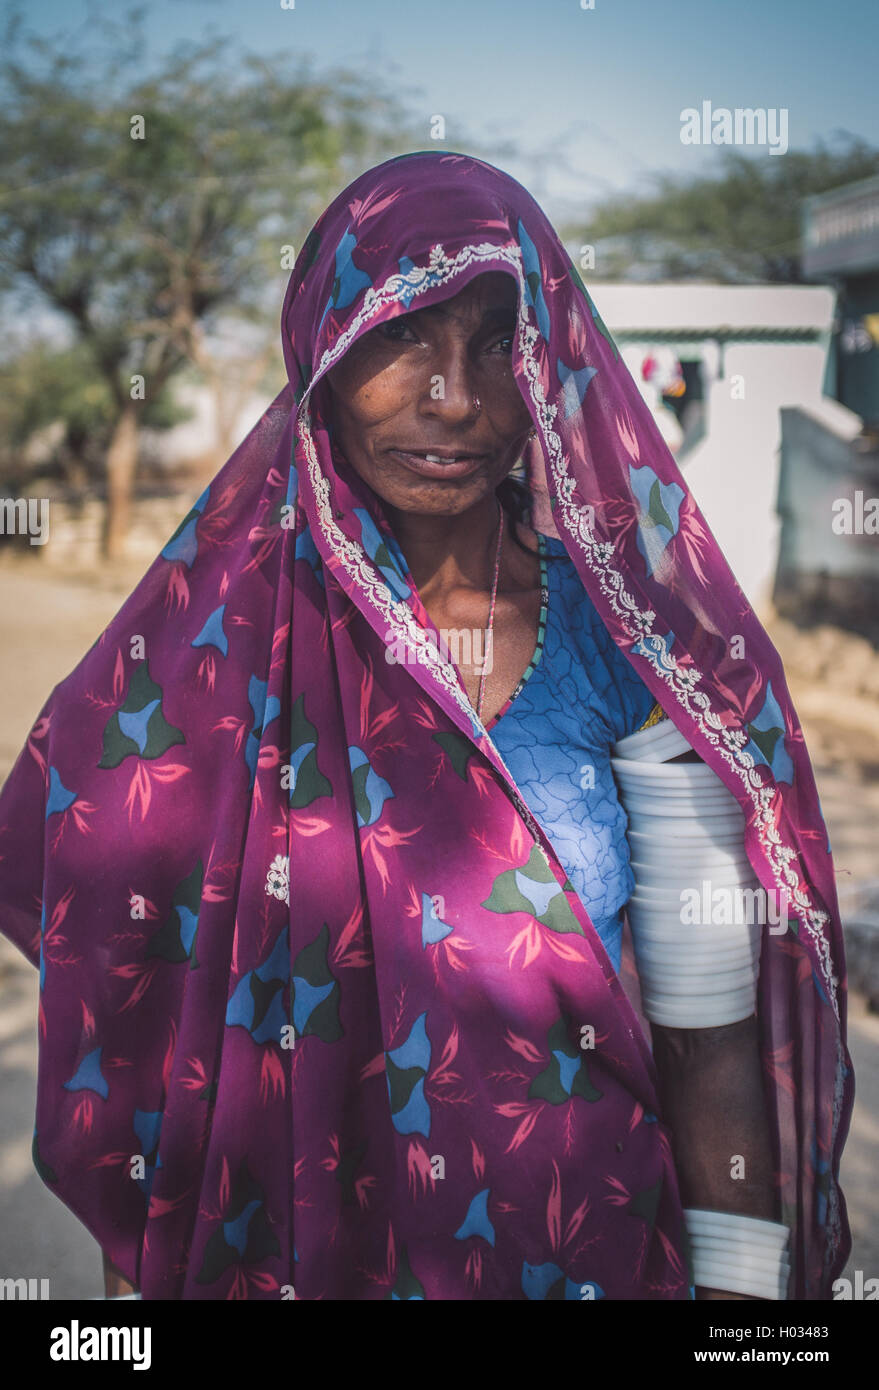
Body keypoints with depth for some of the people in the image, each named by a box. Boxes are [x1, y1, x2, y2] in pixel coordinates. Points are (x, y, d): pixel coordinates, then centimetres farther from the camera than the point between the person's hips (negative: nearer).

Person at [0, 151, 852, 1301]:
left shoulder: (627, 643, -14)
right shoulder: (215, 629, -13)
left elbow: (710, 1039, -12)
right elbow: (128, 998, -4)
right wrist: (145, 1270, -5)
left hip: (586, 1242, 0)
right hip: (284, 1239, 1)